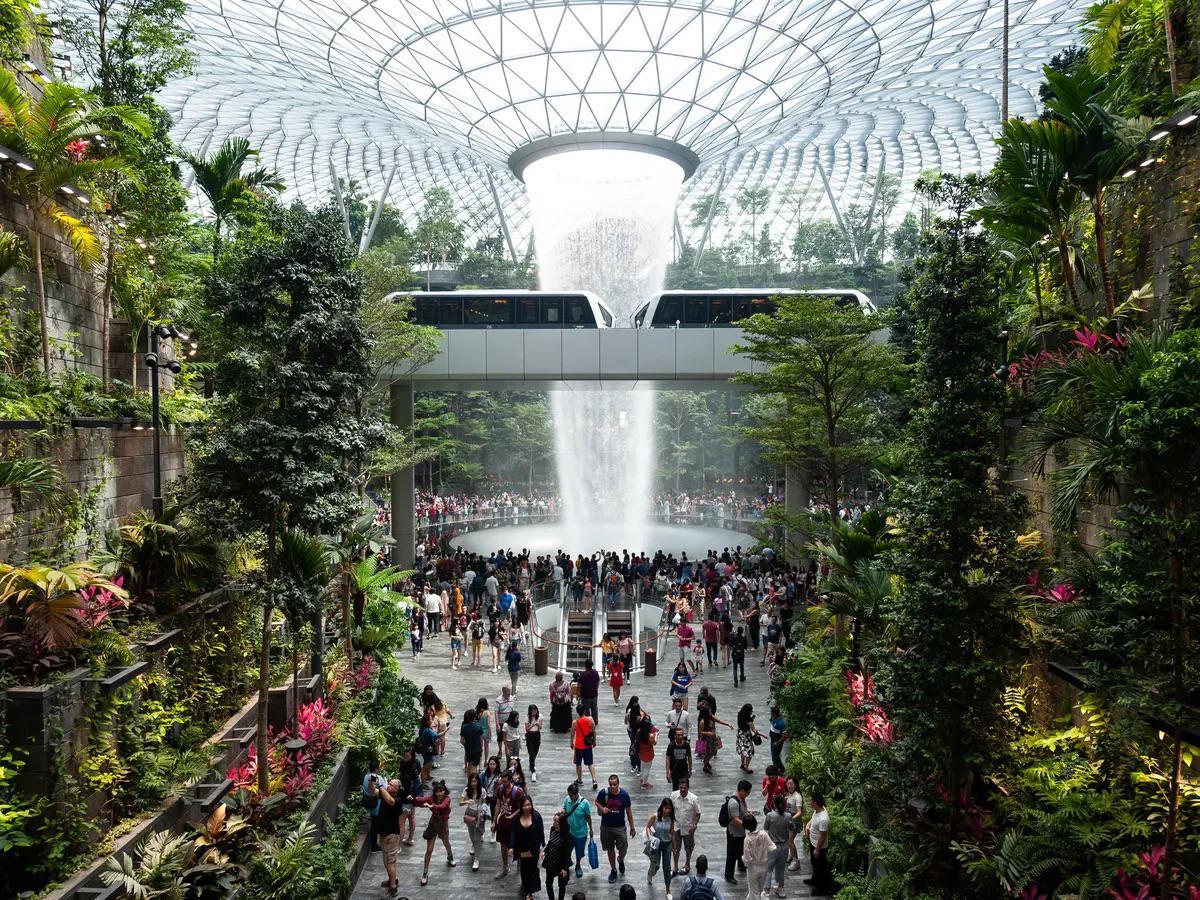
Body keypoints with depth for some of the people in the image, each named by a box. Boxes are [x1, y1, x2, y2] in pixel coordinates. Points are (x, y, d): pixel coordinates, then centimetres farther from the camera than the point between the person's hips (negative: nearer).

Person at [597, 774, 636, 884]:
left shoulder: (624, 794, -15)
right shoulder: (604, 793, -15)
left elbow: (629, 811, -4)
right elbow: (597, 802, 4)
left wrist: (632, 827, 1)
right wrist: (602, 809, -18)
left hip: (620, 827, -1)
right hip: (606, 826, 1)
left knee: (623, 849, -4)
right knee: (610, 849, 13)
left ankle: (620, 860, 33)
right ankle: (613, 870, 37)